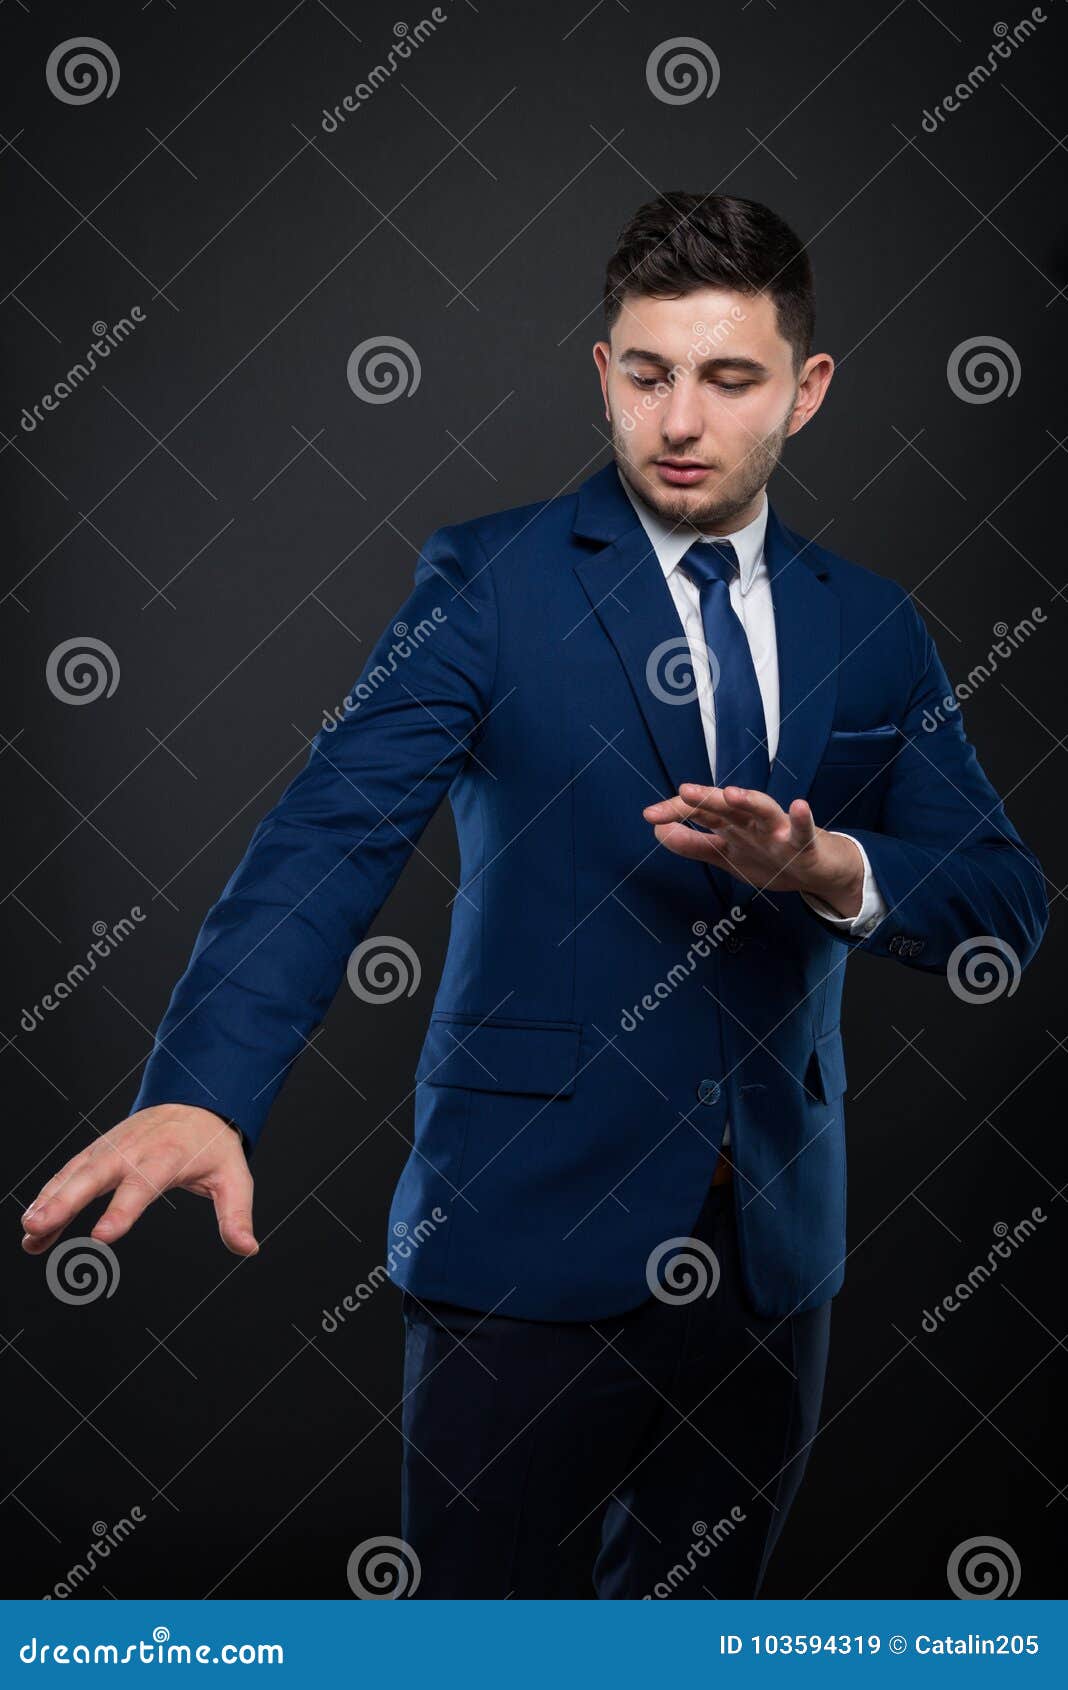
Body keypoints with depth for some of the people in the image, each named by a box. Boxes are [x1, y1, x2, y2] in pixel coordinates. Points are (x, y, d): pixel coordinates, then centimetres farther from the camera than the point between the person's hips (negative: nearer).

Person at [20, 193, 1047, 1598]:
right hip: (532, 1245, -4)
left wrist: (823, 867, -18)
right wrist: (200, 1094, -32)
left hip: (777, 1257, 4)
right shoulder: (489, 581, -4)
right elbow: (336, 832, -16)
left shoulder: (871, 625, 7)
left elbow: (1005, 906, 4)